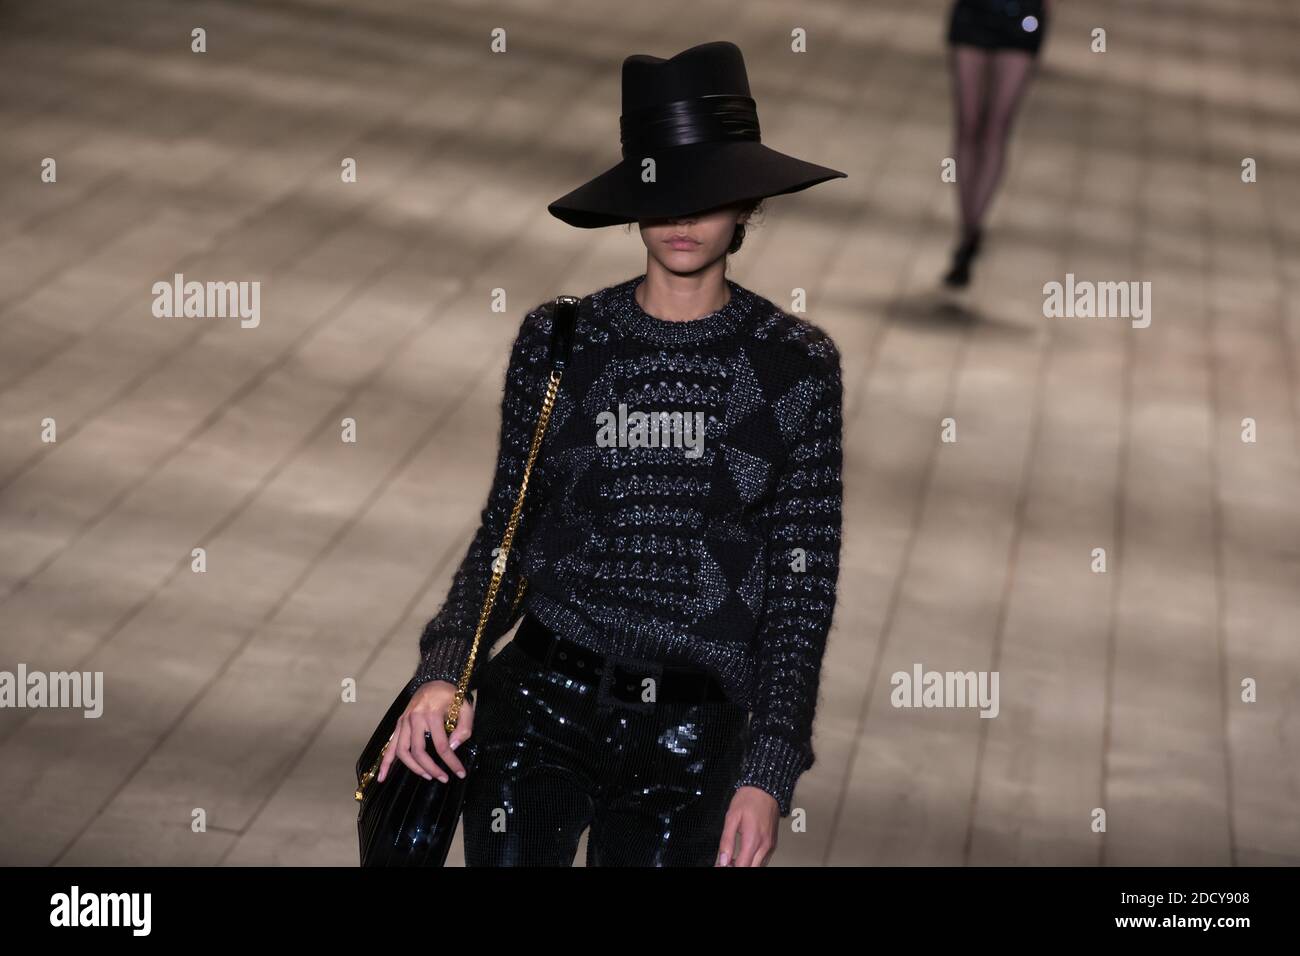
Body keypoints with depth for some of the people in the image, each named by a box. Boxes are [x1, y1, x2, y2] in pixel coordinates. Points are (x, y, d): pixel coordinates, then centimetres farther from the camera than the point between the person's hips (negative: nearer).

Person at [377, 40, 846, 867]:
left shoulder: (796, 364, -1)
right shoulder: (558, 342, 2)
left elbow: (803, 577, 0)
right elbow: (507, 528, 8)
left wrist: (770, 772, -6)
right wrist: (444, 669, -8)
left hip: (692, 736, 0)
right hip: (541, 700, 1)